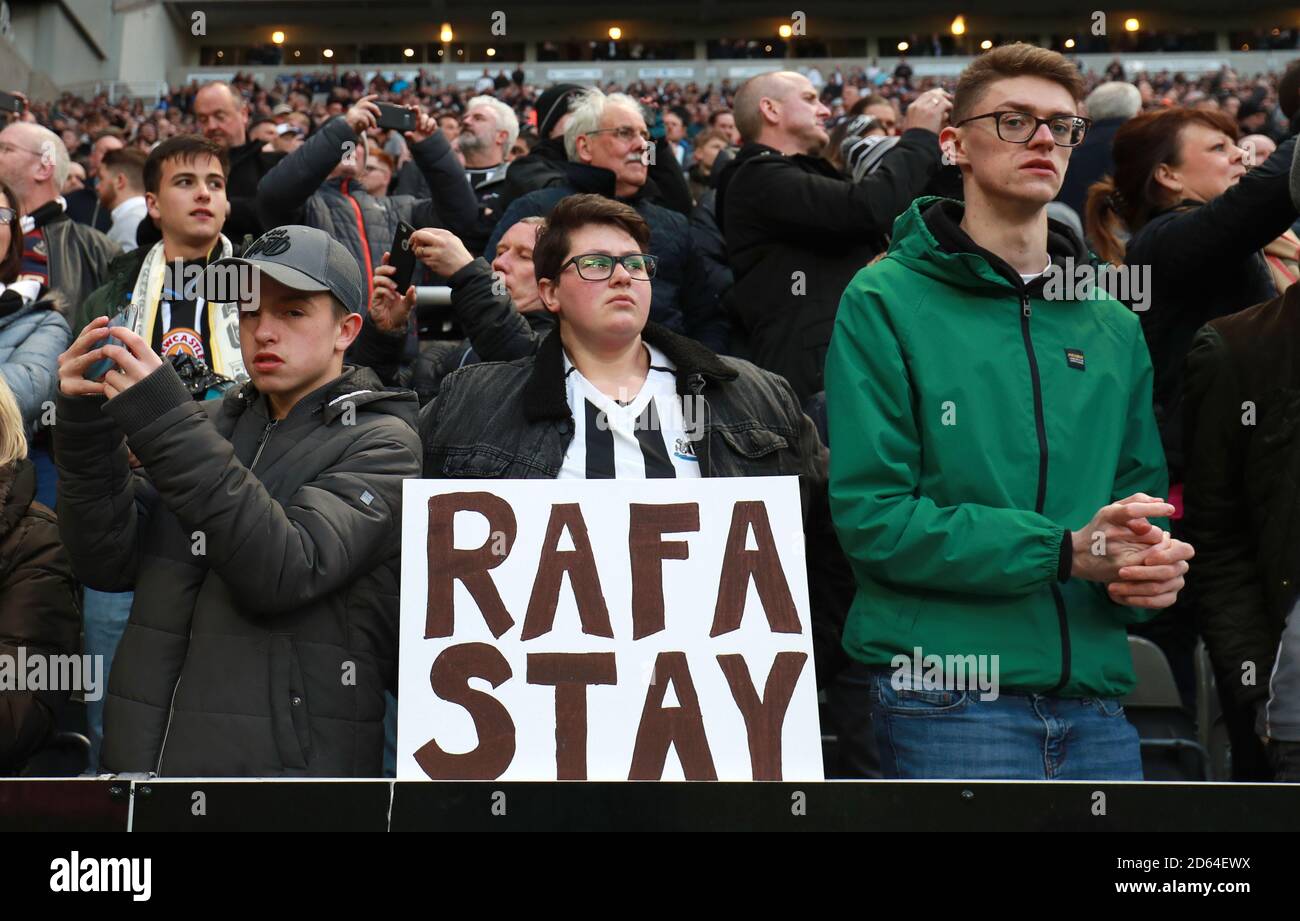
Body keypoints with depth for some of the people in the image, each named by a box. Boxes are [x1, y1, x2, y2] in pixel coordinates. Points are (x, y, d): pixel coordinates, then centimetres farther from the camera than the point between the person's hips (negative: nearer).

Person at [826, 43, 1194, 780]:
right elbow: (871, 515, -11)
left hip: (1095, 700, 5)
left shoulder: (1113, 328, 13)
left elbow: (1143, 501, 18)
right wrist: (1064, 550, -16)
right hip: (947, 702, -5)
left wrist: (1156, 567, -6)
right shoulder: (887, 304, -3)